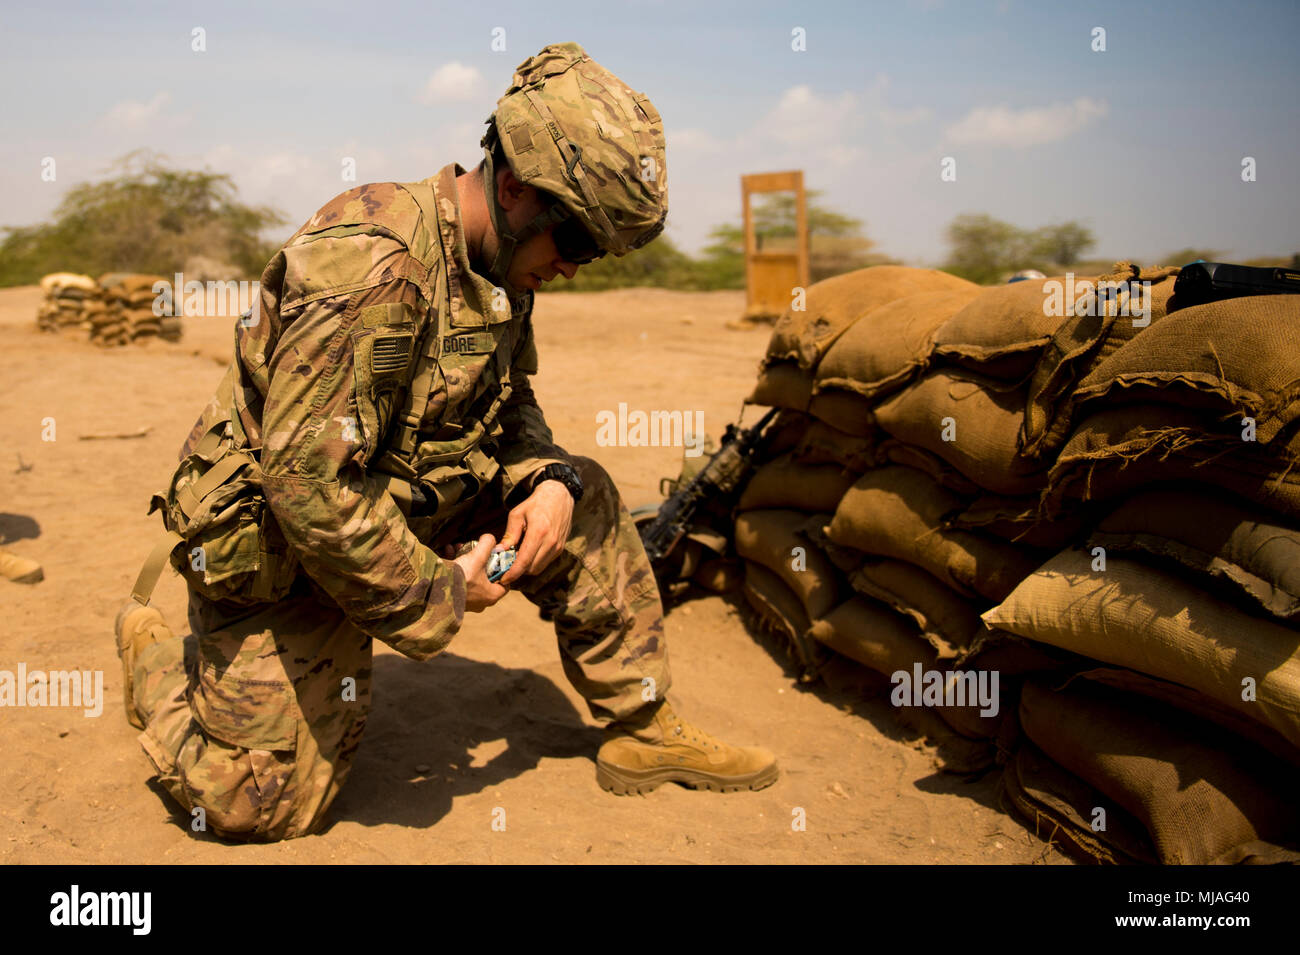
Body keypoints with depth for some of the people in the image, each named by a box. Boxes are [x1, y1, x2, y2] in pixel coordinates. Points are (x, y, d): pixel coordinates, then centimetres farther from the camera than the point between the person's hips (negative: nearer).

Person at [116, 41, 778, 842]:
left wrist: (550, 478, -11)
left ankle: (645, 731, 7)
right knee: (274, 802, -3)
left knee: (587, 500, -5)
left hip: (408, 498, 8)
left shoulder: (501, 265, -2)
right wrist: (440, 591, -21)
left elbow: (510, 403, 11)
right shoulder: (373, 266, -31)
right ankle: (156, 650, 23)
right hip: (279, 542, -7)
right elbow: (304, 481, -33)